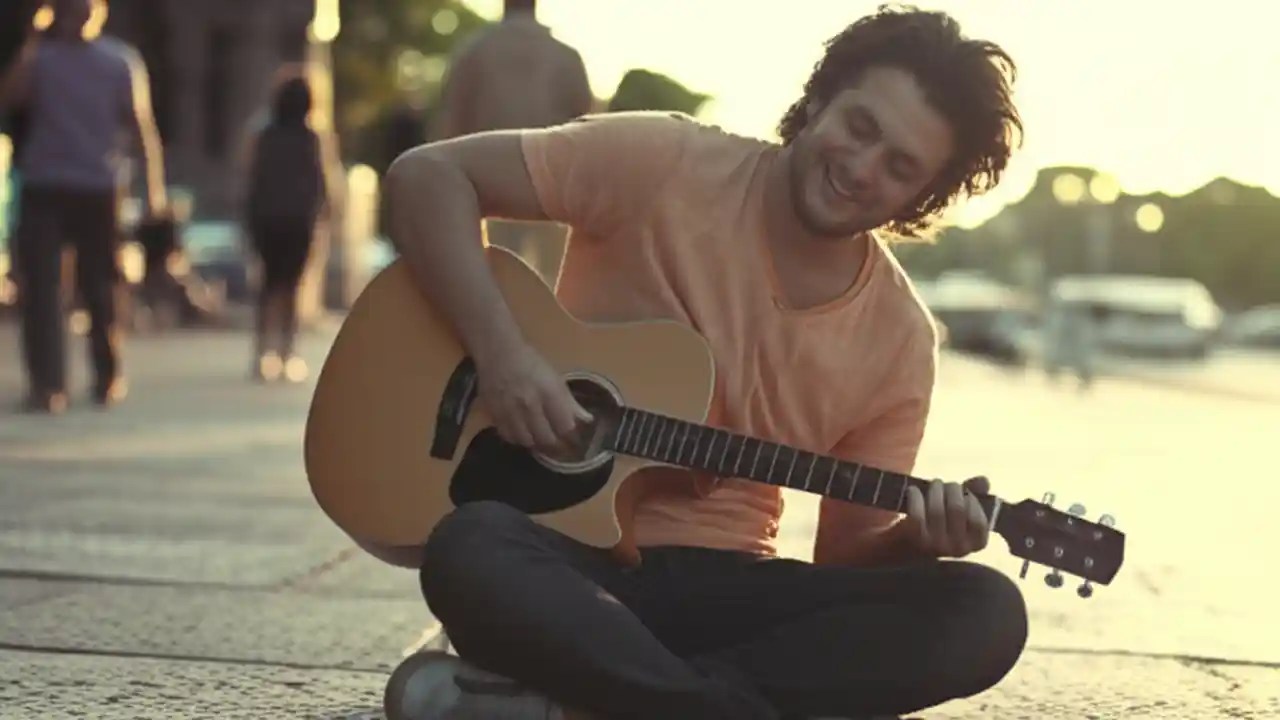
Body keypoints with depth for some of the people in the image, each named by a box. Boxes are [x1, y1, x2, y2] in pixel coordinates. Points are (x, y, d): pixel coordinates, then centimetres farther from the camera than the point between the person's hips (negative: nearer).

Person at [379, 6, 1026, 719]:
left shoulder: (901, 338, 1)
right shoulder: (664, 166, -7)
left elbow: (846, 553, 6)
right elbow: (427, 175, -6)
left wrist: (916, 540, -17)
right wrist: (502, 352, -19)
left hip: (726, 582, 4)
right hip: (571, 559, -4)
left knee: (985, 612, -22)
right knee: (472, 548, -38)